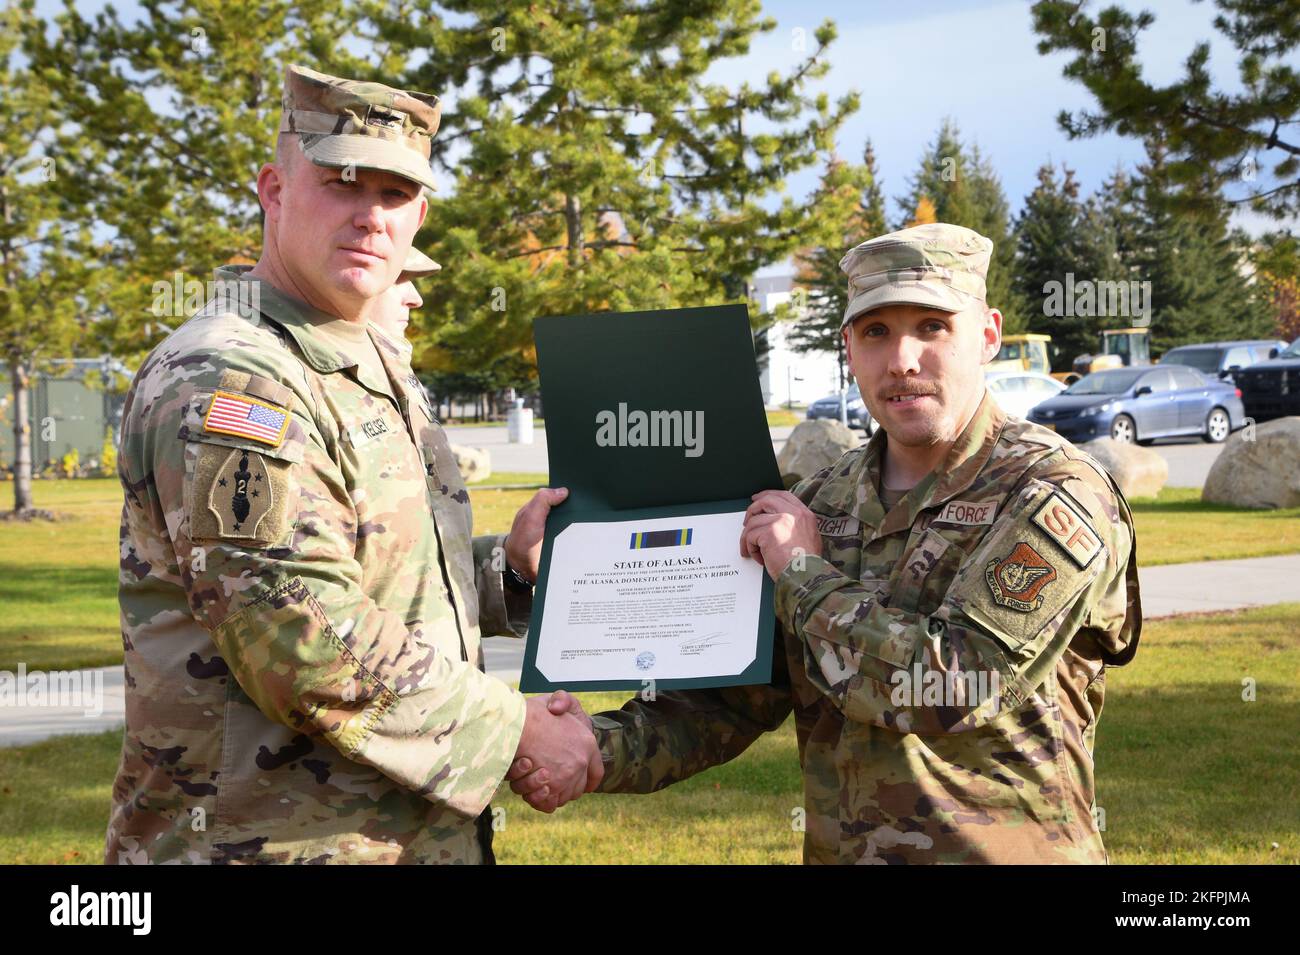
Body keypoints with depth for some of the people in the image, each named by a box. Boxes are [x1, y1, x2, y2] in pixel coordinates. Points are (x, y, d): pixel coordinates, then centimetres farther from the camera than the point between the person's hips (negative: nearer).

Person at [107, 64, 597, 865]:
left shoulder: (379, 372, 14)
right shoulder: (225, 384, -17)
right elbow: (309, 645, -24)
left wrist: (509, 566, 3)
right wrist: (519, 730, -17)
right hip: (277, 842, -9)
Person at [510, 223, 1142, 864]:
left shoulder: (1057, 495, -13)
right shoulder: (820, 505, 5)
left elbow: (948, 688, -23)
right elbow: (732, 695, 5)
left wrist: (805, 572, -13)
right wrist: (601, 751, -11)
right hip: (835, 849, 5)